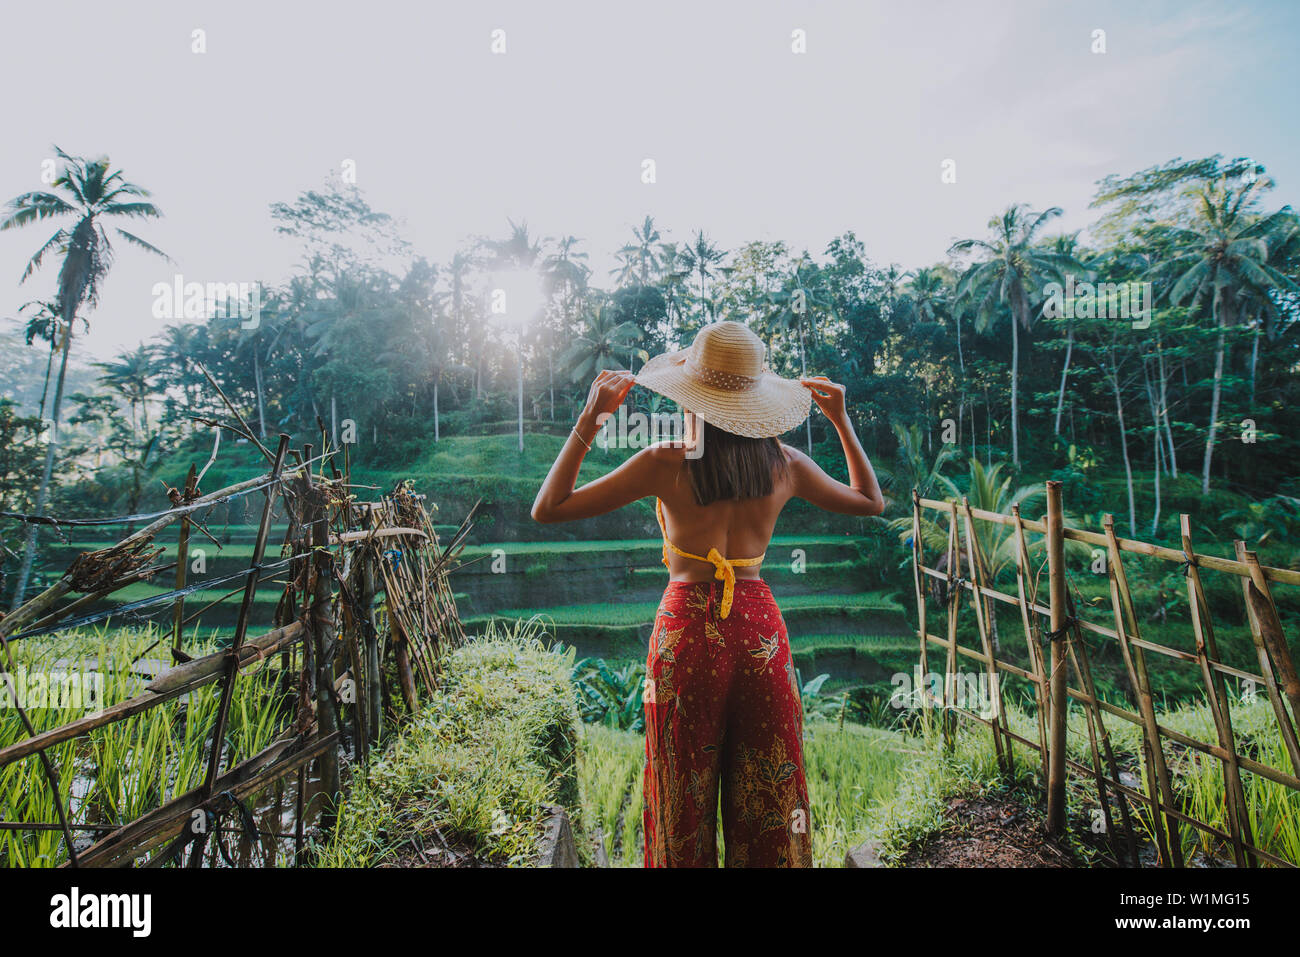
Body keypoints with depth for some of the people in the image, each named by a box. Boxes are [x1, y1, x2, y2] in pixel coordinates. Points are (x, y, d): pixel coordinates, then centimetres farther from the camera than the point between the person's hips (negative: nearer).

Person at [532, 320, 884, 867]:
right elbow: (872, 501, 17)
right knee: (769, 798, 17)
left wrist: (588, 421, -2)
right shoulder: (786, 465, -1)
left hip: (687, 629, -2)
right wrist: (841, 422, 19)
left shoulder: (666, 464, -10)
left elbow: (547, 508, -4)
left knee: (685, 801, 14)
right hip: (761, 629, 3)